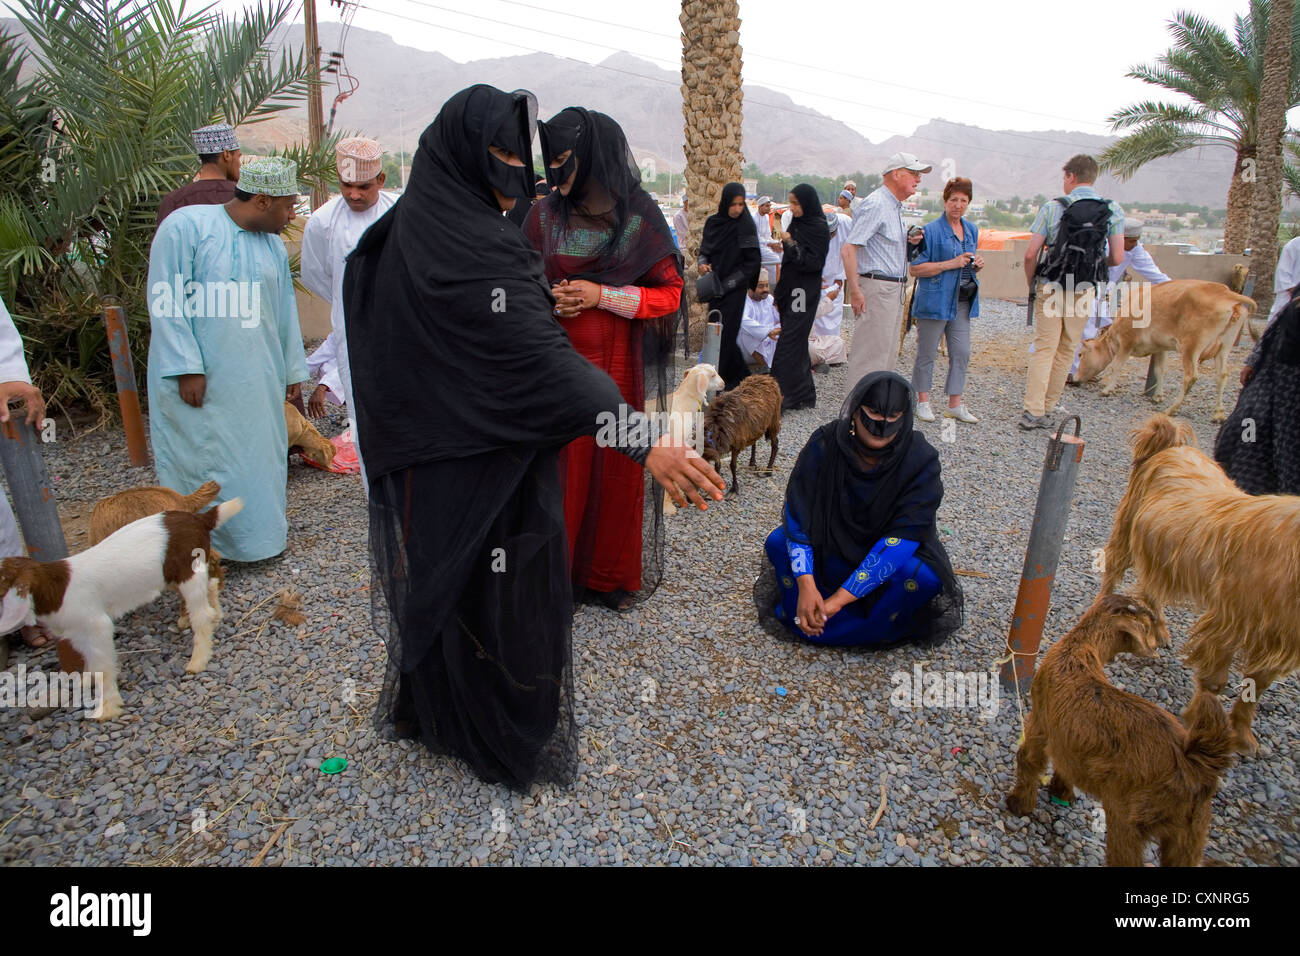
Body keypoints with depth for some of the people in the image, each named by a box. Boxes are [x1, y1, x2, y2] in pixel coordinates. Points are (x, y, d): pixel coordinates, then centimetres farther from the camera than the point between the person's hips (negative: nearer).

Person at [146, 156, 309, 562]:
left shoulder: (273, 244, 11)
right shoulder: (186, 226, -10)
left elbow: (285, 311, 16)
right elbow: (168, 301, -13)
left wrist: (293, 369, 16)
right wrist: (186, 367, -18)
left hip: (257, 381, 6)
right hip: (200, 380, -6)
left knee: (259, 451, 12)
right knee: (201, 459, -1)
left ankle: (258, 530, 26)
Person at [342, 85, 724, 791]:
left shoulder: (416, 225, 6)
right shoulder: (470, 247, -25)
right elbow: (537, 357, -35)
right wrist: (643, 441, -39)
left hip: (425, 452, 9)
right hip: (482, 465, -9)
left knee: (439, 580, 23)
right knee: (501, 591, 6)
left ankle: (424, 704, 44)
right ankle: (512, 743, 25)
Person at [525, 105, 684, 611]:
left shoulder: (640, 218, -2)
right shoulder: (543, 216, 4)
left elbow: (670, 294, -2)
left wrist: (602, 295, -14)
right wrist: (548, 299, -10)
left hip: (619, 365, -1)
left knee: (617, 464, 6)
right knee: (561, 463, 2)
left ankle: (612, 574, 24)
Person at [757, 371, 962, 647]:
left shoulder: (920, 460, -26)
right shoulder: (825, 444, -23)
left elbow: (901, 538, -31)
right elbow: (797, 513, -22)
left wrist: (839, 598, -36)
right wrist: (807, 586, -34)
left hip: (888, 549, -1)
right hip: (834, 539, 1)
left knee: (923, 575, -32)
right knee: (778, 542, -23)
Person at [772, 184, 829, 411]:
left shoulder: (818, 227, -11)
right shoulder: (798, 223, 13)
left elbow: (813, 263, -18)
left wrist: (791, 244, -23)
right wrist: (779, 295, 19)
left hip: (804, 293, -9)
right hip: (790, 291, 9)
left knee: (789, 344, -11)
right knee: (797, 343, 12)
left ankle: (787, 396, -8)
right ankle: (805, 394, 20)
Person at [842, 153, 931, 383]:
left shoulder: (895, 207, 17)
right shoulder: (875, 204, -13)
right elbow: (848, 249, -21)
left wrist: (910, 241, 7)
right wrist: (855, 291, -24)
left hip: (894, 290, 10)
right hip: (876, 288, -10)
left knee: (888, 354, 15)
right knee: (870, 355, -7)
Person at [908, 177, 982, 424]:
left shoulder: (971, 230, 14)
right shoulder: (931, 231, -7)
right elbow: (915, 268, -12)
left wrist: (977, 264, 2)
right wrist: (951, 264, -18)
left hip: (962, 302, 6)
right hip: (935, 300, -6)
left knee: (961, 353, 5)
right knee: (927, 353, 2)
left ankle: (955, 404, 14)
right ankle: (922, 401, 15)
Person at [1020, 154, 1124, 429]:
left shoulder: (1052, 207, -5)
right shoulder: (1113, 210, 0)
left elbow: (1030, 254, -8)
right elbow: (1117, 258, -2)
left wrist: (1031, 284, 9)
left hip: (1050, 287, -1)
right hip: (1084, 291, 2)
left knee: (1044, 348, 1)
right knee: (1067, 350, 13)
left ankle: (1033, 411, -7)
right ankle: (1048, 405, 19)